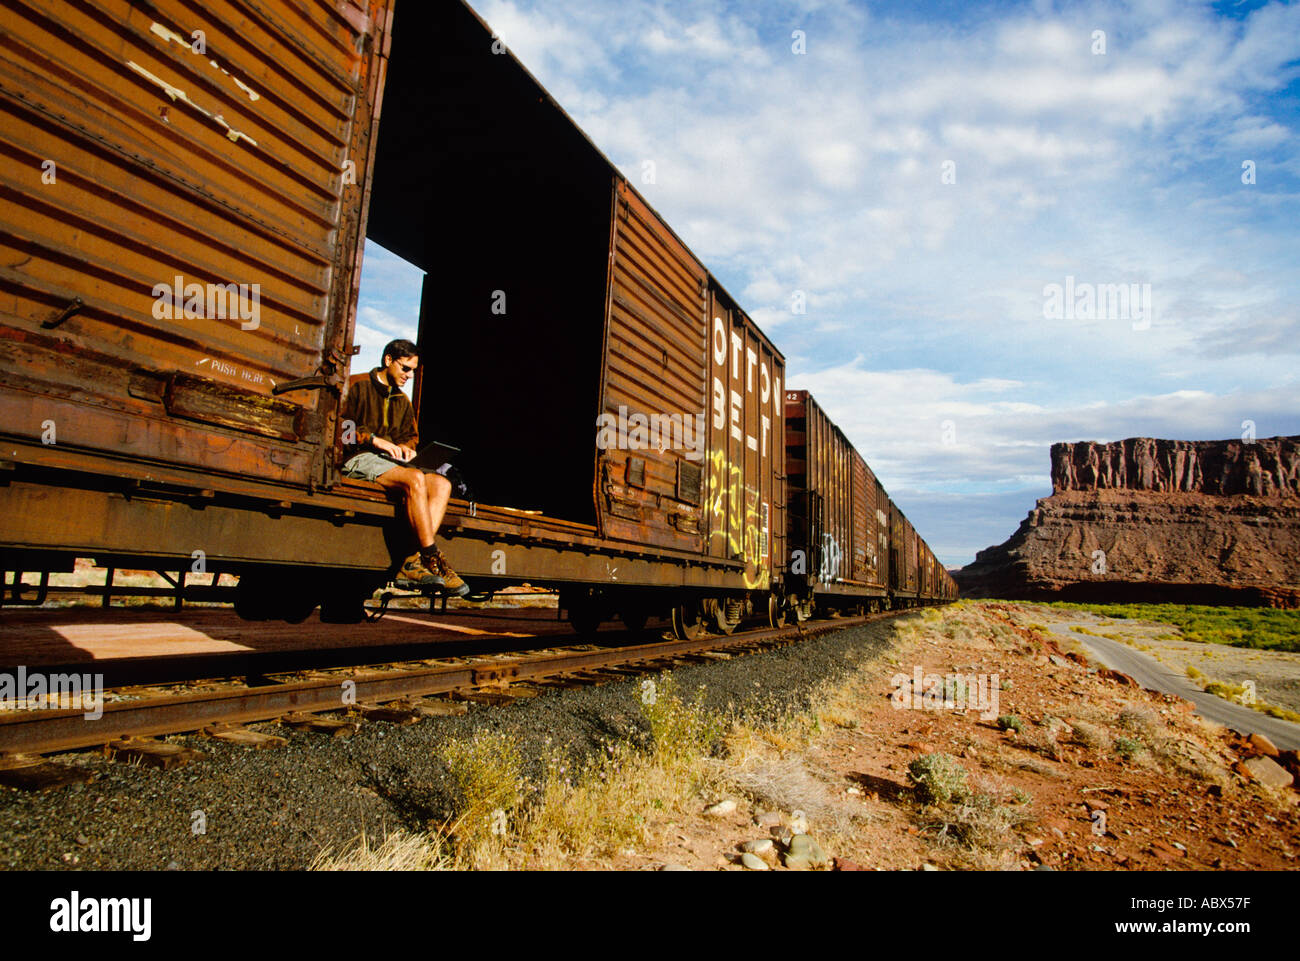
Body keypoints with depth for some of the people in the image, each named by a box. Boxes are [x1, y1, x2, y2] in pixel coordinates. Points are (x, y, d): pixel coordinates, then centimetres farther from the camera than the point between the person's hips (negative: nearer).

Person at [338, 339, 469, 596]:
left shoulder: (402, 401, 27)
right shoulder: (356, 385, 4)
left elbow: (410, 435, 26)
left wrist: (405, 446, 2)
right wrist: (373, 439, -18)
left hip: (390, 461, 7)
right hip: (358, 459, -7)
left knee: (442, 484, -20)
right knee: (415, 479, -34)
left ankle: (414, 564, -33)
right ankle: (433, 561, -32)